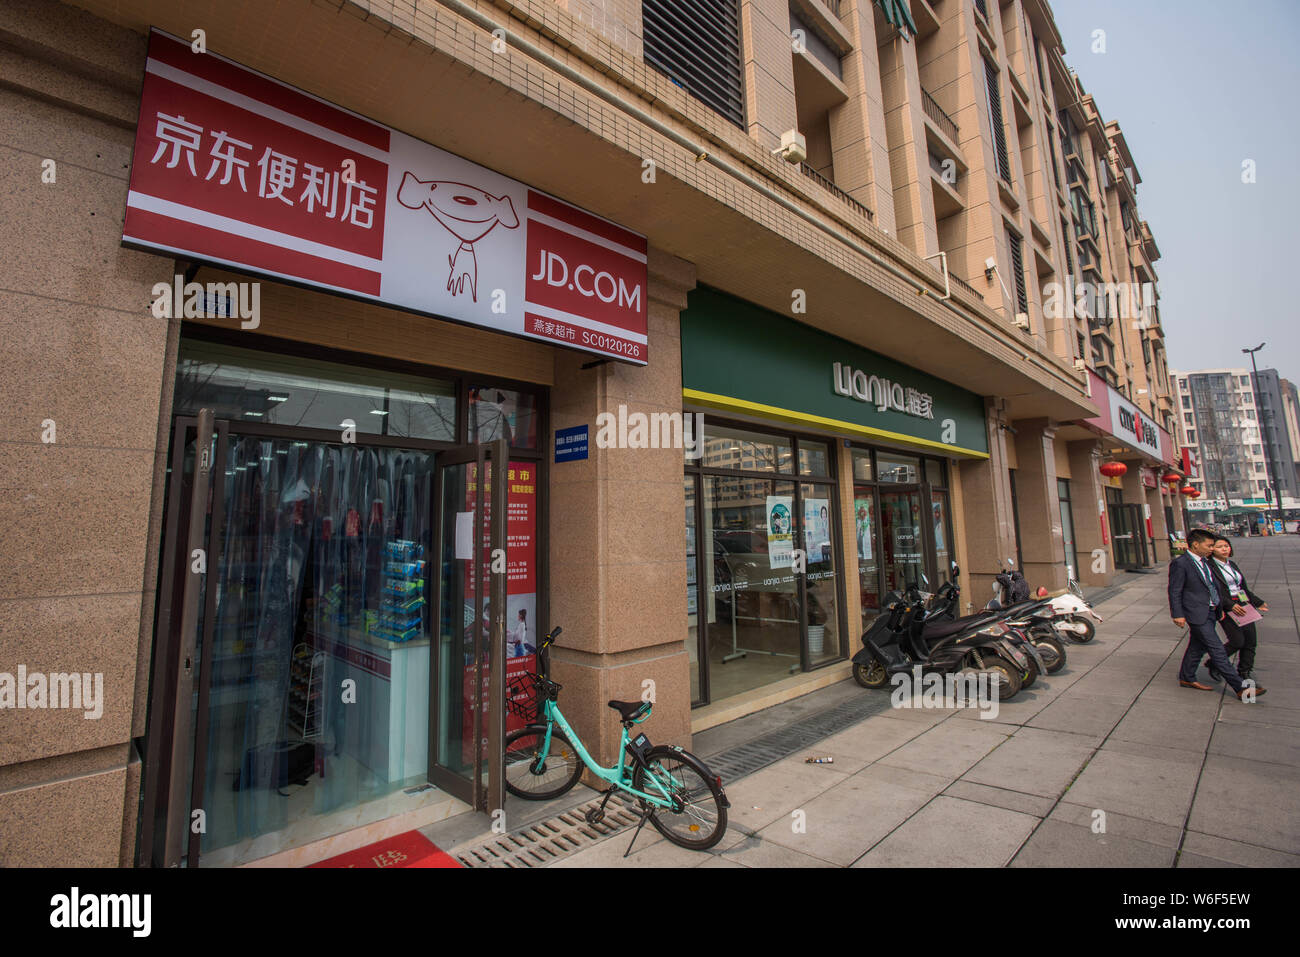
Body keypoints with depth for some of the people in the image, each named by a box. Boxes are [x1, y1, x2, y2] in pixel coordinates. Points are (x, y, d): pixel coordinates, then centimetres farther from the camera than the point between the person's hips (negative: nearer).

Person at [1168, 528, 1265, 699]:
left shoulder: (1205, 561, 11)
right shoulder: (1180, 564, -16)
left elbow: (1212, 586, 21)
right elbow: (1174, 591, -15)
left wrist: (1219, 608, 19)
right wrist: (1177, 615, -17)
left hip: (1210, 612, 9)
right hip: (1196, 614, -9)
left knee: (1197, 646, 16)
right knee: (1217, 650, -4)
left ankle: (1186, 678, 27)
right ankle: (1239, 688, 0)